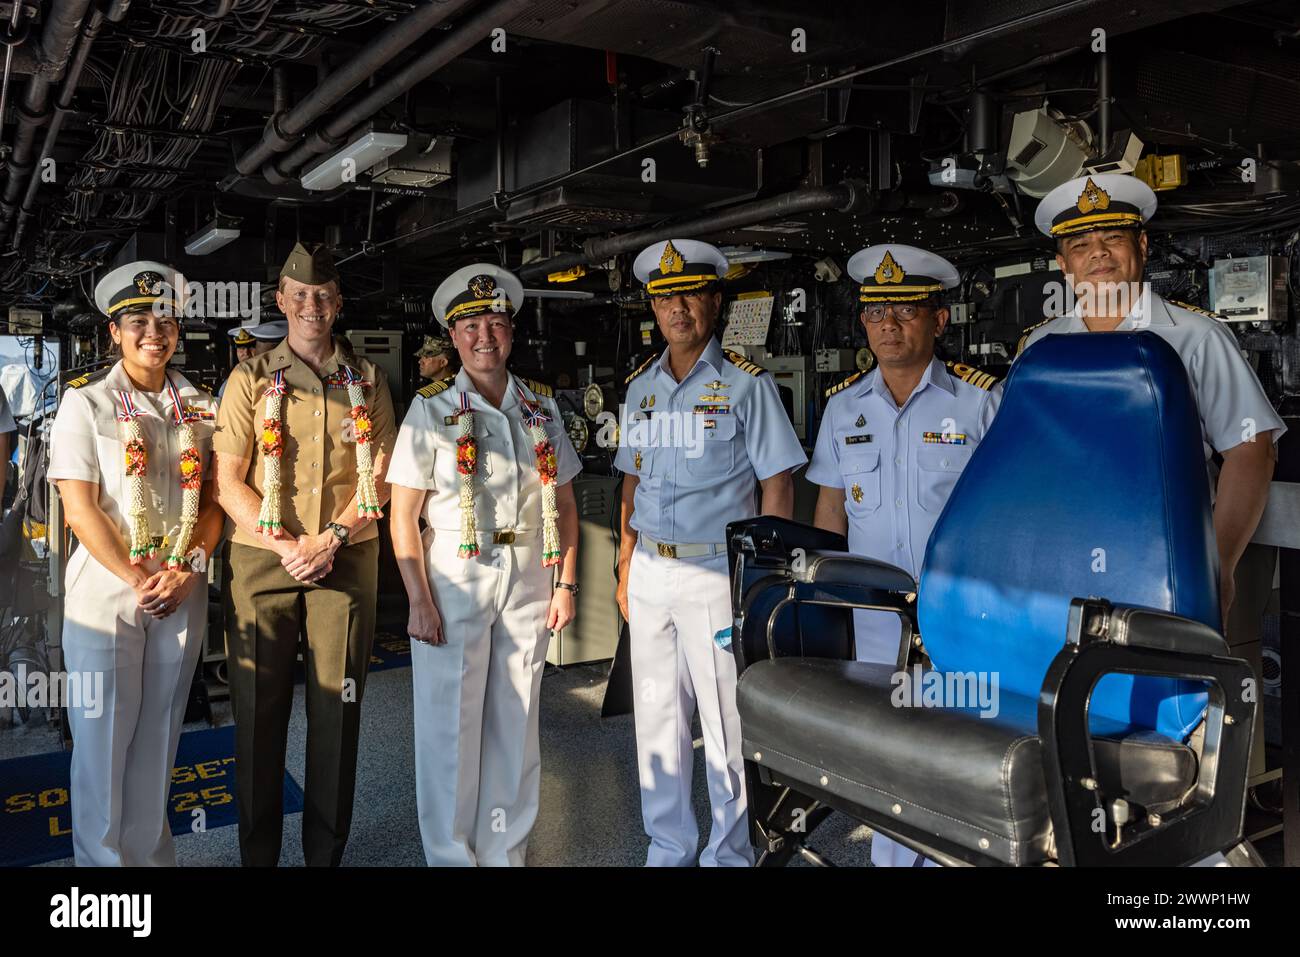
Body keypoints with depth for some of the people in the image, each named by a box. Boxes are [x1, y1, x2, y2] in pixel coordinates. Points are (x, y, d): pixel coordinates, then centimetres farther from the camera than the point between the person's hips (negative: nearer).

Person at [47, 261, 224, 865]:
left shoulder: (199, 407, 8)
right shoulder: (86, 401, -2)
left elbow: (212, 500, 6)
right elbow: (79, 506, -8)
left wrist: (187, 569, -9)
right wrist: (138, 581, -14)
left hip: (181, 596, 3)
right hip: (105, 595, -3)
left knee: (158, 739, 13)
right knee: (103, 739, 6)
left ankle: (151, 854, 28)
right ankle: (102, 859, 23)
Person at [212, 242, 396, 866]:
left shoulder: (367, 382, 9)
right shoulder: (251, 379, 6)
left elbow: (379, 479, 3)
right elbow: (228, 483, 0)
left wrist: (329, 540, -11)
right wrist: (287, 545, -12)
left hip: (347, 560, 1)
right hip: (261, 560, 0)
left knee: (337, 709, 5)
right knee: (259, 709, 5)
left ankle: (326, 853, 19)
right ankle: (257, 853, 21)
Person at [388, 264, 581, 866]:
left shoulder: (542, 407, 7)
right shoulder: (431, 410, -4)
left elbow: (564, 501, 11)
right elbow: (403, 515, -6)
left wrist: (565, 583, 4)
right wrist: (420, 602, -13)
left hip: (527, 582, 3)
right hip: (453, 580, -3)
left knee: (515, 726, 12)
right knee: (450, 727, 4)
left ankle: (506, 852, 29)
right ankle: (452, 856, 23)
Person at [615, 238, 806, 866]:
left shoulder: (745, 383, -5)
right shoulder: (641, 386, 11)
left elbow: (777, 486, -6)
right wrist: (625, 567, 13)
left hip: (718, 572, -5)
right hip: (650, 572, 6)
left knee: (726, 723, 2)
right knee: (655, 720, 12)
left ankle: (729, 854, 19)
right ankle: (668, 849, 27)